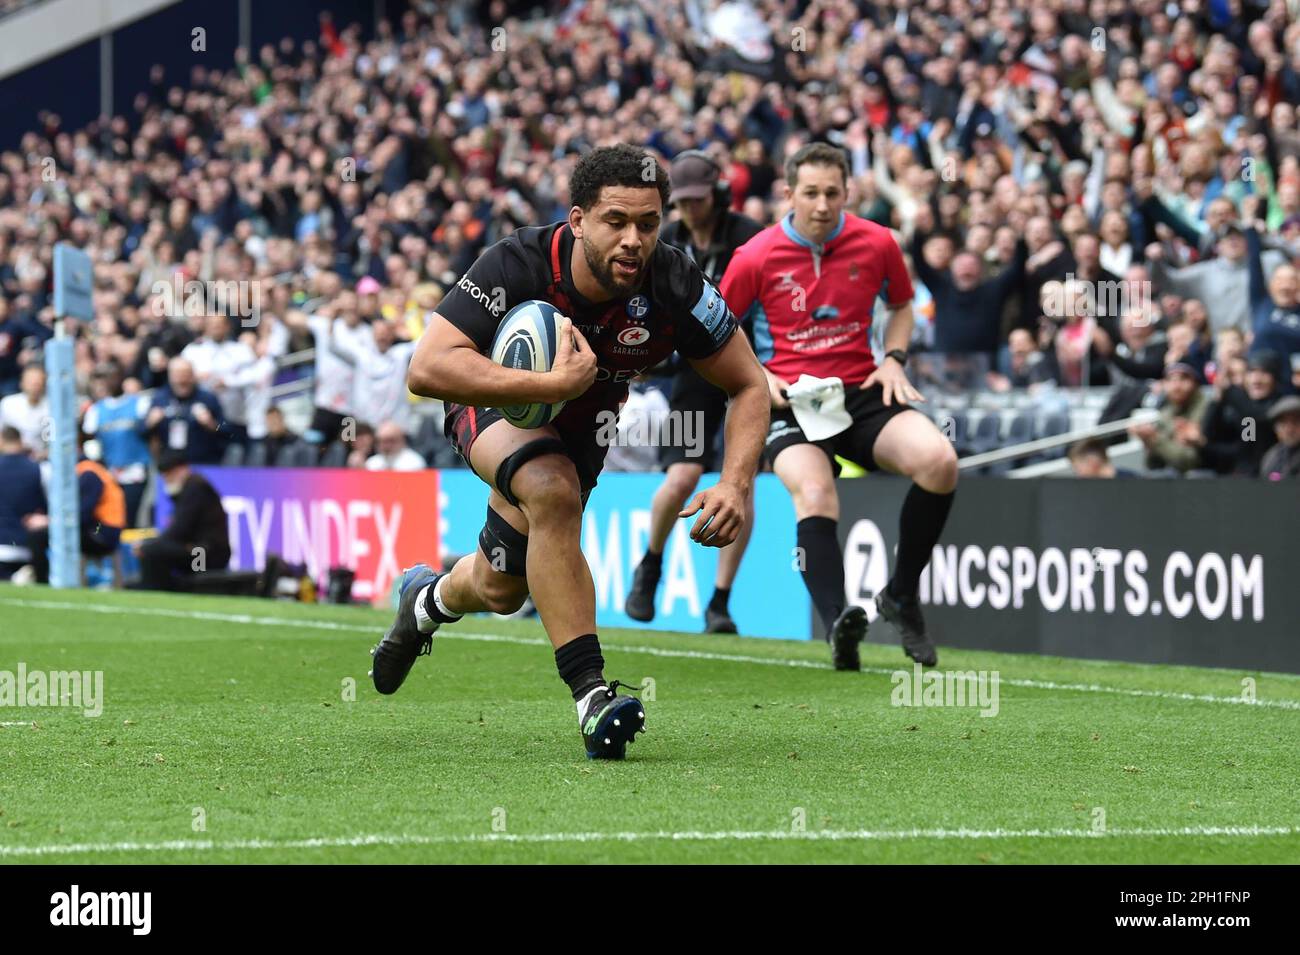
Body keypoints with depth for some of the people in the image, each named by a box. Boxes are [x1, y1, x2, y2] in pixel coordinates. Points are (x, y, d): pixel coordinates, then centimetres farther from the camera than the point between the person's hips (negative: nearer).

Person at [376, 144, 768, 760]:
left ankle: (429, 598, 50)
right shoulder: (518, 264, -36)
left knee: (501, 590, 12)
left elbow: (748, 388, -15)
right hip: (497, 397, -4)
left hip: (583, 425, 4)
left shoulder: (677, 288, -29)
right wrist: (554, 384, -50)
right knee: (553, 491, -36)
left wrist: (736, 485, -31)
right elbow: (427, 368, -43)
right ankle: (591, 695, -31)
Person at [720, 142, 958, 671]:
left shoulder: (876, 243, 2)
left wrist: (893, 359, 4)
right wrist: (757, 376, -7)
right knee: (814, 493, -34)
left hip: (862, 391, 3)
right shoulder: (756, 257, -5)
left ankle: (901, 597, -4)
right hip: (789, 400, -3)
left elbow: (902, 304, 22)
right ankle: (838, 624, -46)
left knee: (938, 459, -24)